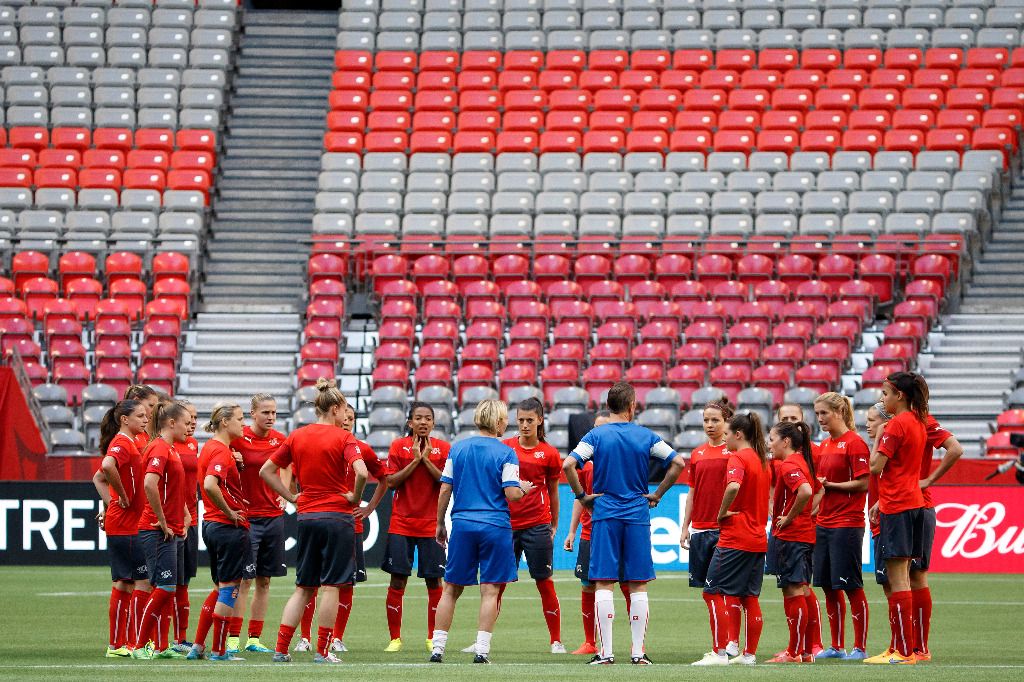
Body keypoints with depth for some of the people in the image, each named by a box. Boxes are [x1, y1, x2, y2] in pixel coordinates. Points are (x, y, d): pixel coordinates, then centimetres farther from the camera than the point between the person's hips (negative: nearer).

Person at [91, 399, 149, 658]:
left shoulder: (129, 443, 16)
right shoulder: (122, 443, -13)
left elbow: (99, 478, 25)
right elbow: (107, 467, -34)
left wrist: (110, 504, 13)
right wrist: (123, 498, -23)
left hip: (130, 524, 10)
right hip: (124, 524, -10)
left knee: (127, 583, 10)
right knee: (124, 583, -6)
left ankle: (126, 643, 13)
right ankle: (117, 645, -3)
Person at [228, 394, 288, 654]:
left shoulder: (280, 439, 5)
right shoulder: (238, 438, -9)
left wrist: (283, 495, 7)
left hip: (273, 516, 5)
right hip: (246, 516, -5)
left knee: (264, 580, 7)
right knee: (243, 580, -8)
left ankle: (254, 638, 13)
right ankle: (233, 638, -5)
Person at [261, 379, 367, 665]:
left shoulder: (296, 436, 7)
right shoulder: (343, 438, -8)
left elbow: (266, 471, 9)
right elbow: (361, 472, -22)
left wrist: (291, 497, 11)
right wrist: (355, 497, -5)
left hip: (306, 516, 5)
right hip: (337, 517, -5)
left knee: (303, 587, 11)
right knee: (331, 586, 1)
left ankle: (281, 649, 6)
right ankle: (322, 651, 1)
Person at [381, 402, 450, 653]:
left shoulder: (443, 448, 3)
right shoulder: (399, 447, 3)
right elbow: (391, 482, -5)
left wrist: (427, 459, -13)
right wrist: (415, 461, -12)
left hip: (431, 525, 0)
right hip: (401, 524, 0)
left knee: (434, 581, 1)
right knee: (397, 580, -3)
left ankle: (433, 638, 11)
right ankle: (395, 638, 4)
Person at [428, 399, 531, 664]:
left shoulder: (458, 448, 6)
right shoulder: (505, 453, -5)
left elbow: (445, 490, 6)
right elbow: (511, 494, -11)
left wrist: (440, 524, 15)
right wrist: (523, 489, 11)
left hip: (462, 524, 3)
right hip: (495, 526, -3)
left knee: (451, 589, 9)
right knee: (490, 590, 1)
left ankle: (437, 647, 7)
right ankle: (482, 649, -5)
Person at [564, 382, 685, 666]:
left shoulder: (596, 436, -1)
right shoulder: (646, 436, 2)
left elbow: (568, 465, -12)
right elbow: (678, 463, -1)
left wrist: (581, 496, -1)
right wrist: (657, 494, 7)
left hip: (605, 515, -1)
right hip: (638, 515, 1)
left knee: (603, 584, 0)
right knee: (638, 586, 5)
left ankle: (606, 652, -5)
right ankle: (638, 652, 3)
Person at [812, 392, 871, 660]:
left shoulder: (854, 443, -11)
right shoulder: (824, 445, 14)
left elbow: (863, 483, -15)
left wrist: (830, 485, -13)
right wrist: (815, 506, 10)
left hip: (847, 523, -8)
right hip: (824, 524, 8)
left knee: (851, 586, -5)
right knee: (828, 587, 9)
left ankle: (860, 647, 1)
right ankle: (837, 646, 17)